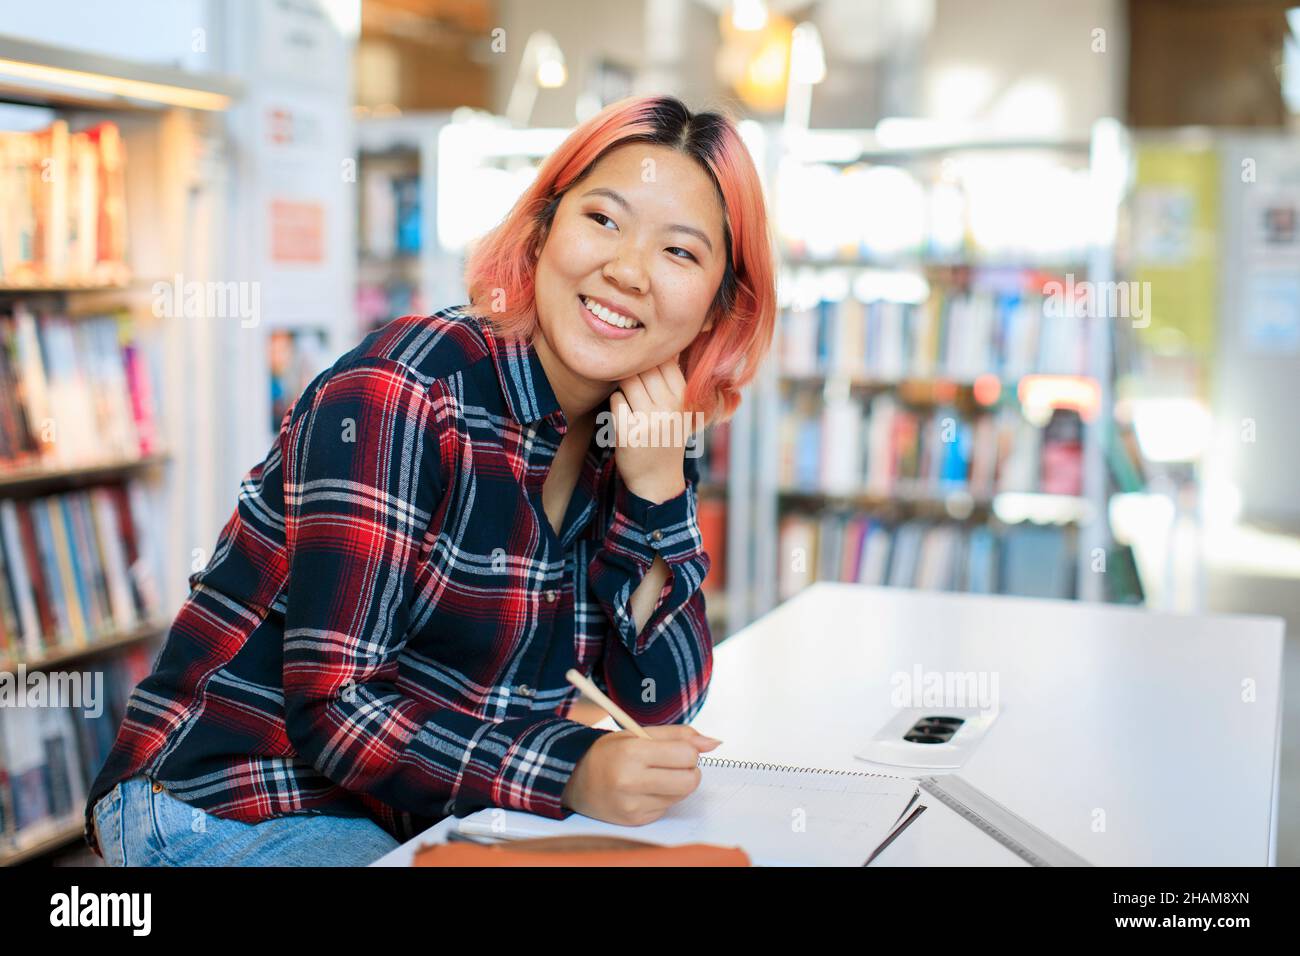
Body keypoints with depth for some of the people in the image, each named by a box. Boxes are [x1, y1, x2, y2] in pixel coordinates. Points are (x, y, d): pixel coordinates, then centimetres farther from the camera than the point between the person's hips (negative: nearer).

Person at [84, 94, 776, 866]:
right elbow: (335, 708, -21)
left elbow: (663, 700, 0)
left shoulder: (638, 433, 2)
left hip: (429, 818, 6)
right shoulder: (398, 399, -19)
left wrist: (657, 487, -12)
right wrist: (571, 773, -30)